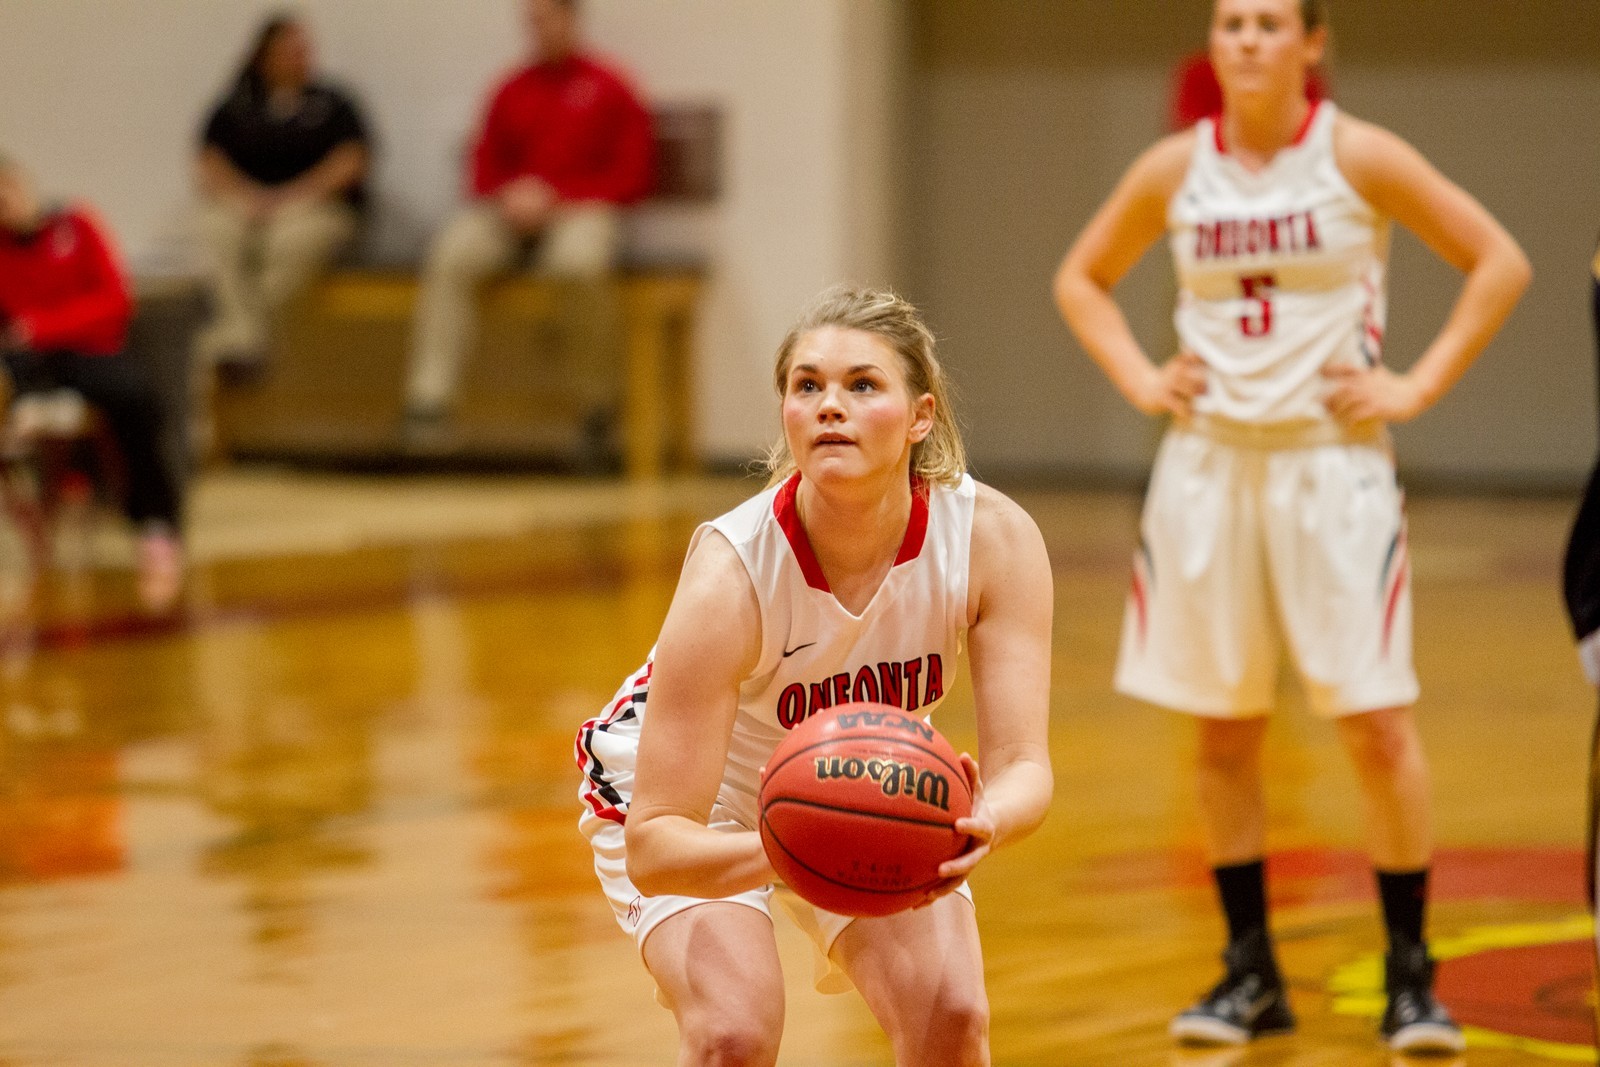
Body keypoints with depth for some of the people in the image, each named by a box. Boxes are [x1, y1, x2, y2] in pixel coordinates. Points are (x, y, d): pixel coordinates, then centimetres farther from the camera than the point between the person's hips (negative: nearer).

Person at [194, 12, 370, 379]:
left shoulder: (333, 104, 13)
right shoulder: (235, 108, 16)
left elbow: (350, 161, 0)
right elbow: (209, 163, 6)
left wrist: (293, 196, -12)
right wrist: (245, 195, -14)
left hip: (314, 203, -1)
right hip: (242, 203, 2)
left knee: (299, 237, -38)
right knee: (219, 232, -34)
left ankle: (228, 332, -35)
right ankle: (243, 336, -45)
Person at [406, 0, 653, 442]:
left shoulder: (609, 91, 3)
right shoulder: (511, 93, 14)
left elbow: (631, 178, -2)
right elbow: (485, 170, 17)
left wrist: (553, 198, -11)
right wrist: (509, 196, -7)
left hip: (581, 212, -3)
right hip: (511, 214, 3)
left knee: (577, 260, -38)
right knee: (450, 257, -26)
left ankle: (596, 396, -22)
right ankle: (430, 393, -31)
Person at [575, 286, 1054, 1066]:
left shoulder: (993, 538, -28)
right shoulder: (731, 574, -37)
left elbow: (1022, 761, -29)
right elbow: (653, 849, -38)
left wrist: (986, 822, -53)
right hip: (697, 801, -3)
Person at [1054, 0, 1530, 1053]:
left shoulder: (1358, 157, -5)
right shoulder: (1176, 170, 3)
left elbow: (1500, 262, -3)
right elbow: (1082, 277, 18)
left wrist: (1416, 386, -8)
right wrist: (1139, 378, 3)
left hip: (1333, 463, -3)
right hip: (1209, 463, 3)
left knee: (1376, 720, -5)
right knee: (1224, 727, 6)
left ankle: (1411, 974, 6)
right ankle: (1251, 973, 17)